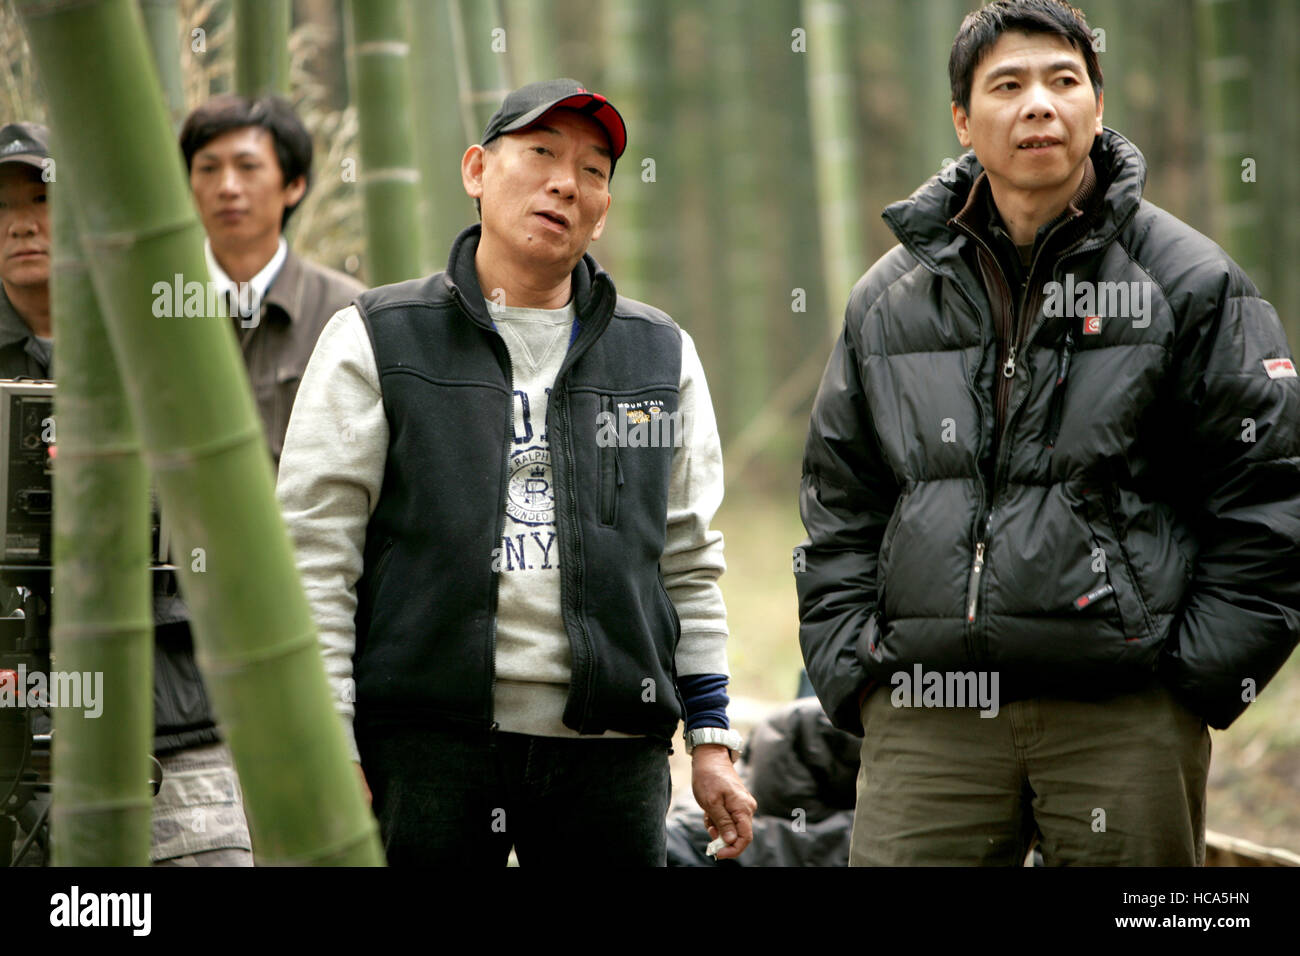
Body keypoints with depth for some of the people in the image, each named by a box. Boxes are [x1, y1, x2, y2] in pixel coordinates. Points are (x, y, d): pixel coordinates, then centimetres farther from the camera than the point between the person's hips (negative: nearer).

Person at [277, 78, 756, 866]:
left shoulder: (662, 356, 16)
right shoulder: (377, 342, 6)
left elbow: (690, 564, 19)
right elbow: (315, 557, 1)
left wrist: (711, 737, 12)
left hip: (610, 744, 3)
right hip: (428, 737, -3)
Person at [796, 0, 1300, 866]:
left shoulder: (1190, 283, 3)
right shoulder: (889, 299, 13)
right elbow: (839, 508, 18)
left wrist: (1198, 676, -5)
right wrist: (854, 675, 7)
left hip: (1126, 720, -2)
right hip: (928, 716, 2)